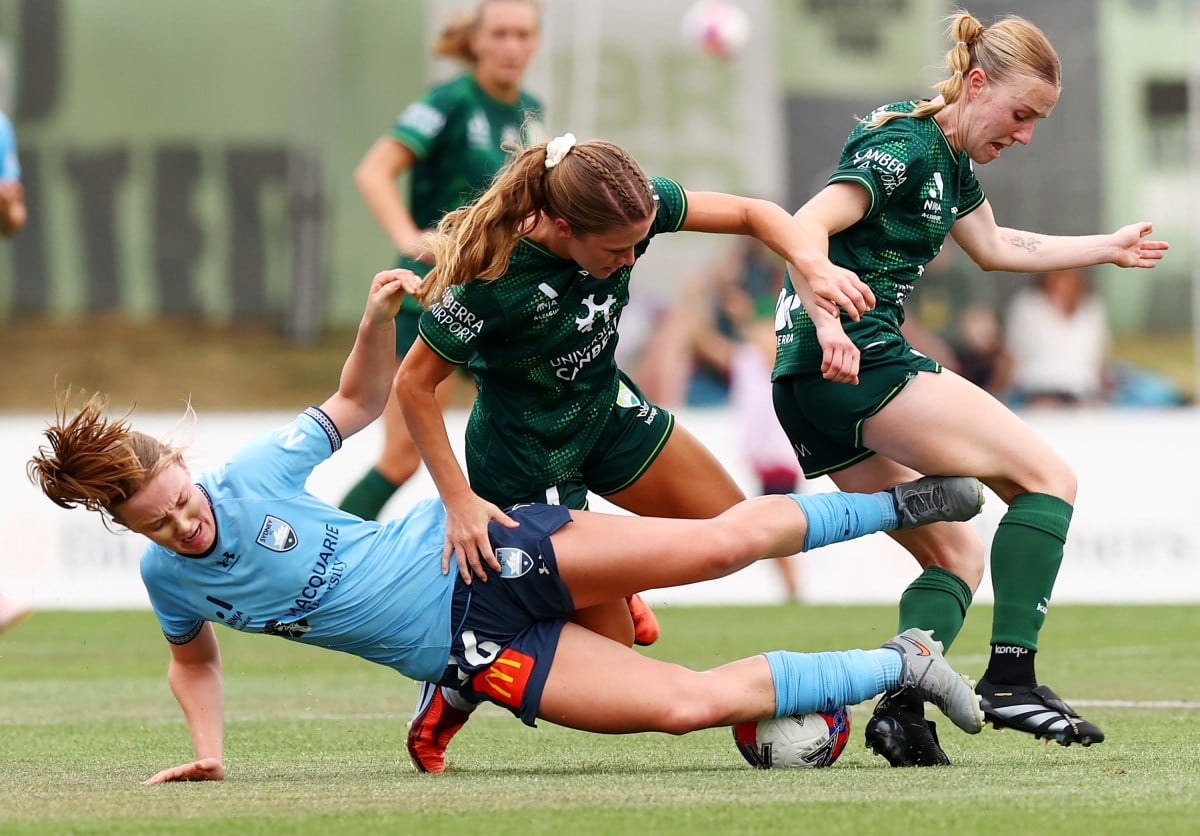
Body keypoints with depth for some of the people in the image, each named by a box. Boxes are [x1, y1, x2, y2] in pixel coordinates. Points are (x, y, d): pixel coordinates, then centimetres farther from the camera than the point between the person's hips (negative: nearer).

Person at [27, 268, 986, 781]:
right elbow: (196, 660, 18)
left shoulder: (257, 473, -9)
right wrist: (208, 749, 3)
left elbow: (357, 404, 8)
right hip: (463, 650, 0)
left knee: (721, 542, -15)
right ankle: (896, 666, 0)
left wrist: (378, 318, -9)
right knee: (684, 702, -17)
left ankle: (902, 503, 11)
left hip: (479, 553, 0)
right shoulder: (170, 580, -5)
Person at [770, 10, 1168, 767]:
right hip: (859, 360, -10)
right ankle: (1011, 678, -14)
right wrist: (829, 324, -38)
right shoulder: (906, 148, -12)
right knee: (1049, 480, -7)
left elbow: (995, 247, 37)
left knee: (958, 556, 14)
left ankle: (901, 709, -2)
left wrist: (1109, 248, 45)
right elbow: (806, 227, -23)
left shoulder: (953, 163, 19)